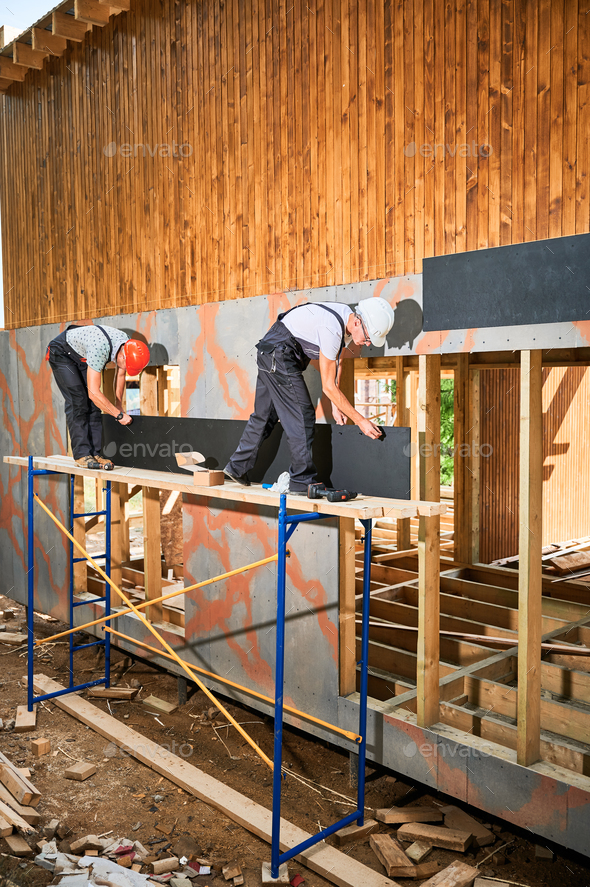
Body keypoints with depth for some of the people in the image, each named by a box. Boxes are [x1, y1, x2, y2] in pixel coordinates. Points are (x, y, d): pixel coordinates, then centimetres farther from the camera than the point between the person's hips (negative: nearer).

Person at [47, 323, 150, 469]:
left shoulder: (128, 345, -19)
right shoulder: (99, 349, -42)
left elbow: (120, 374, 1)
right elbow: (94, 393, -39)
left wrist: (119, 405, 8)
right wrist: (119, 415, -31)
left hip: (81, 357, 7)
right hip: (61, 353, -7)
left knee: (92, 405, -5)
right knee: (77, 401, -18)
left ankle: (94, 453, -7)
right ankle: (82, 454, -17)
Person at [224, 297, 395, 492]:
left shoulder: (348, 321, -3)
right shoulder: (331, 328, -30)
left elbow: (336, 364, 9)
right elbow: (328, 386, -26)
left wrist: (335, 404, 1)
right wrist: (360, 420, -23)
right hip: (278, 353, -10)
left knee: (264, 415, 15)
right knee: (302, 415, -9)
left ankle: (237, 467, 25)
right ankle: (302, 481, -3)